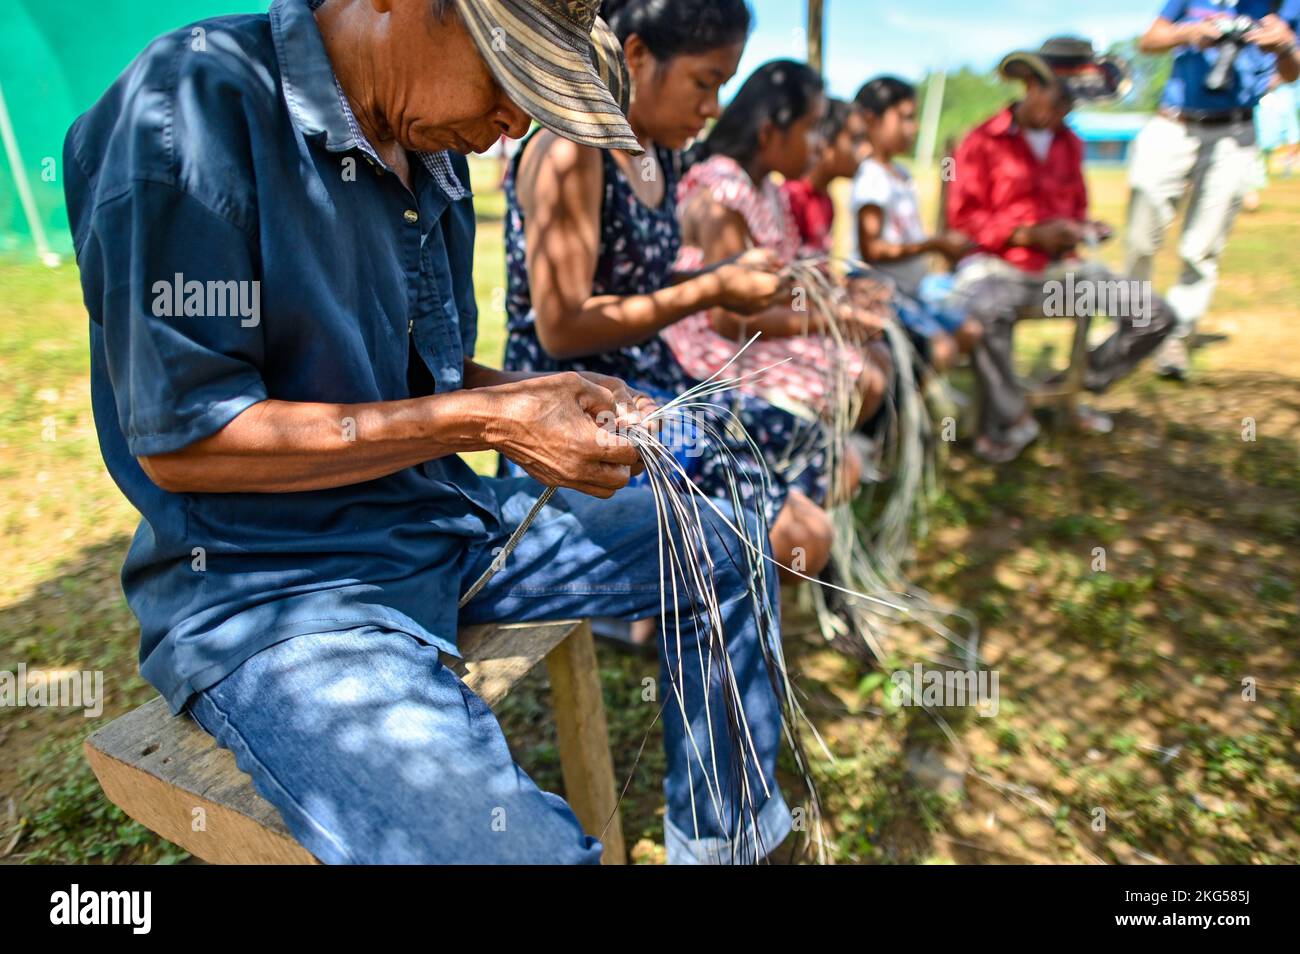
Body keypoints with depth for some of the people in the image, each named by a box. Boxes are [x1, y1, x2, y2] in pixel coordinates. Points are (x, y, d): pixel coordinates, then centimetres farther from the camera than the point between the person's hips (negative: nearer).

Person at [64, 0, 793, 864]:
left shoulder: (433, 154, 8)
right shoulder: (194, 108, -15)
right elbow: (181, 442, -19)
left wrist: (549, 399, -4)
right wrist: (487, 423, -21)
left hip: (449, 523, 8)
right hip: (268, 583, -7)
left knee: (717, 553, 10)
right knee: (525, 847, -30)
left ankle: (723, 841, 24)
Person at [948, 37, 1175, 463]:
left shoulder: (1069, 143, 18)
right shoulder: (984, 141, -2)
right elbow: (964, 218, -8)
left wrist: (1084, 230, 1)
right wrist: (1030, 235, -18)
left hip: (1058, 265, 6)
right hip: (996, 264, -6)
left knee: (1154, 315, -6)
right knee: (987, 314, -42)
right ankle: (1009, 420, -20)